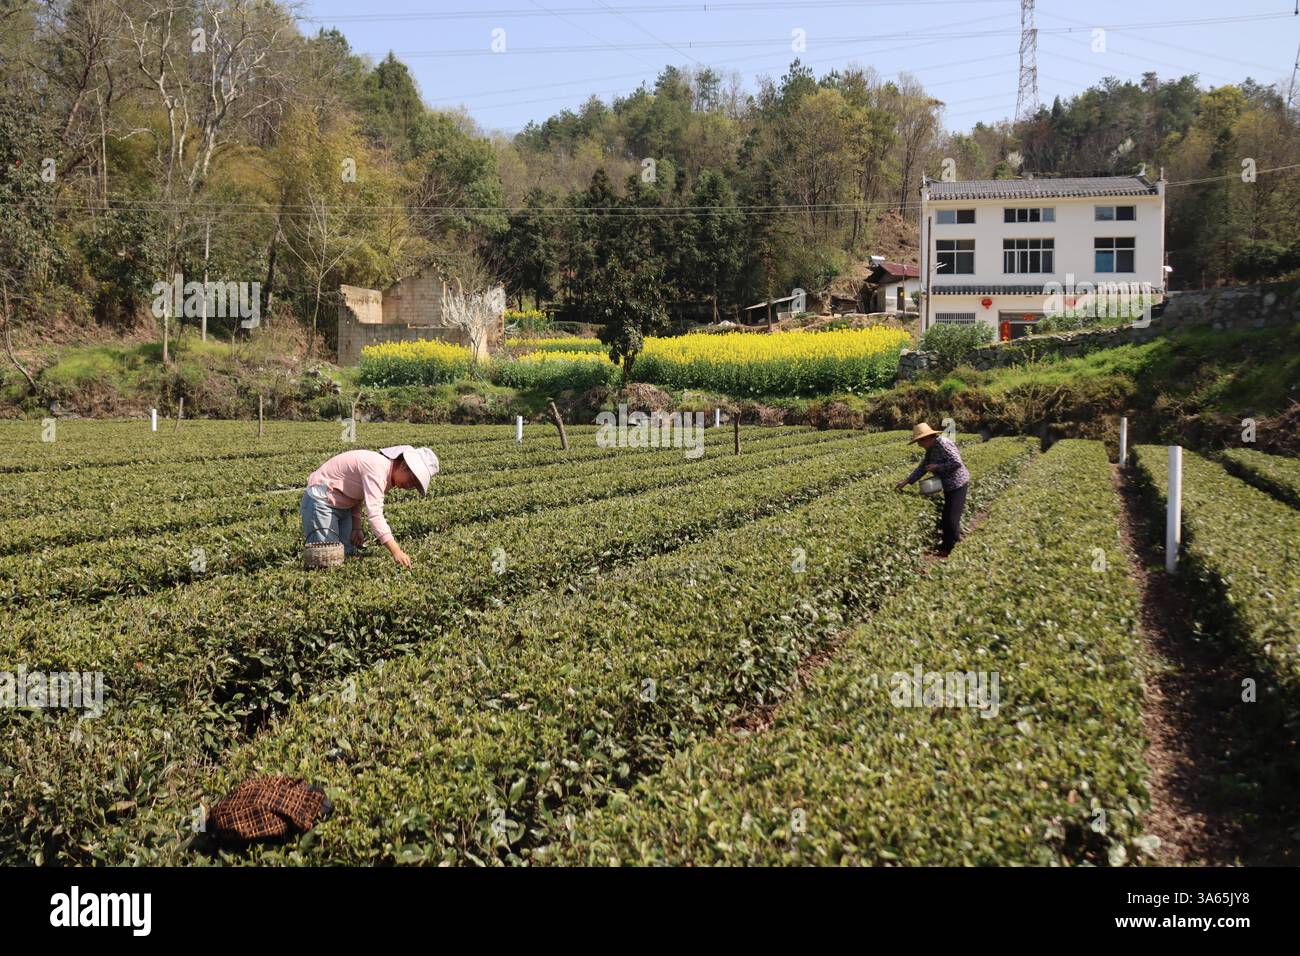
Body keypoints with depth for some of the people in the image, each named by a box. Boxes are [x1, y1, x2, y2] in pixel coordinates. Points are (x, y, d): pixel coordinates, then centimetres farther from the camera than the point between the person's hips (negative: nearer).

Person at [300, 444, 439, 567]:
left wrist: (356, 527, -1)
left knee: (349, 554, 3)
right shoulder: (377, 467, -30)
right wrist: (396, 551, -45)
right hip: (321, 500, -9)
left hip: (343, 505, 9)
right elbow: (374, 513, -39)